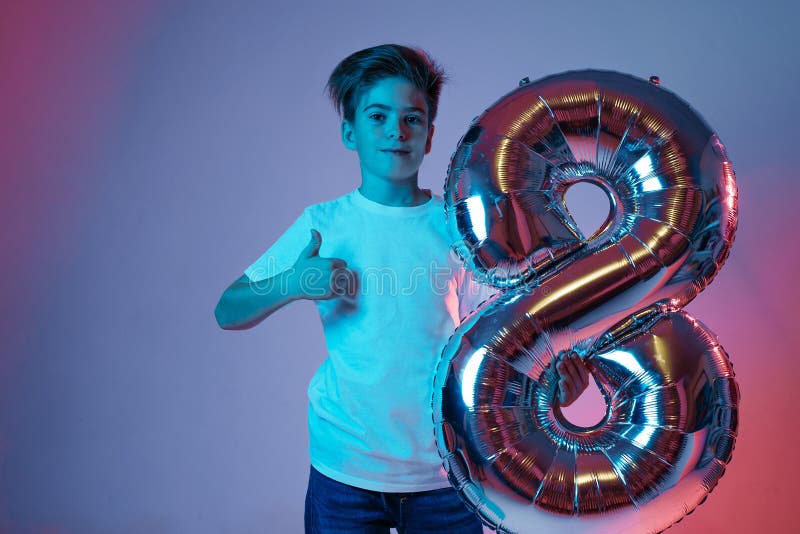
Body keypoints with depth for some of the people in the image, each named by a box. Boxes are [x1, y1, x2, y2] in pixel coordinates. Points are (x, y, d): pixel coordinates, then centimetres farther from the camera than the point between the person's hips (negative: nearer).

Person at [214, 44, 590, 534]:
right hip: (345, 467, 0)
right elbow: (228, 313, 1)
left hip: (444, 470, 1)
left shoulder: (456, 227, 2)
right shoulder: (325, 223, -1)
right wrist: (291, 285, -18)